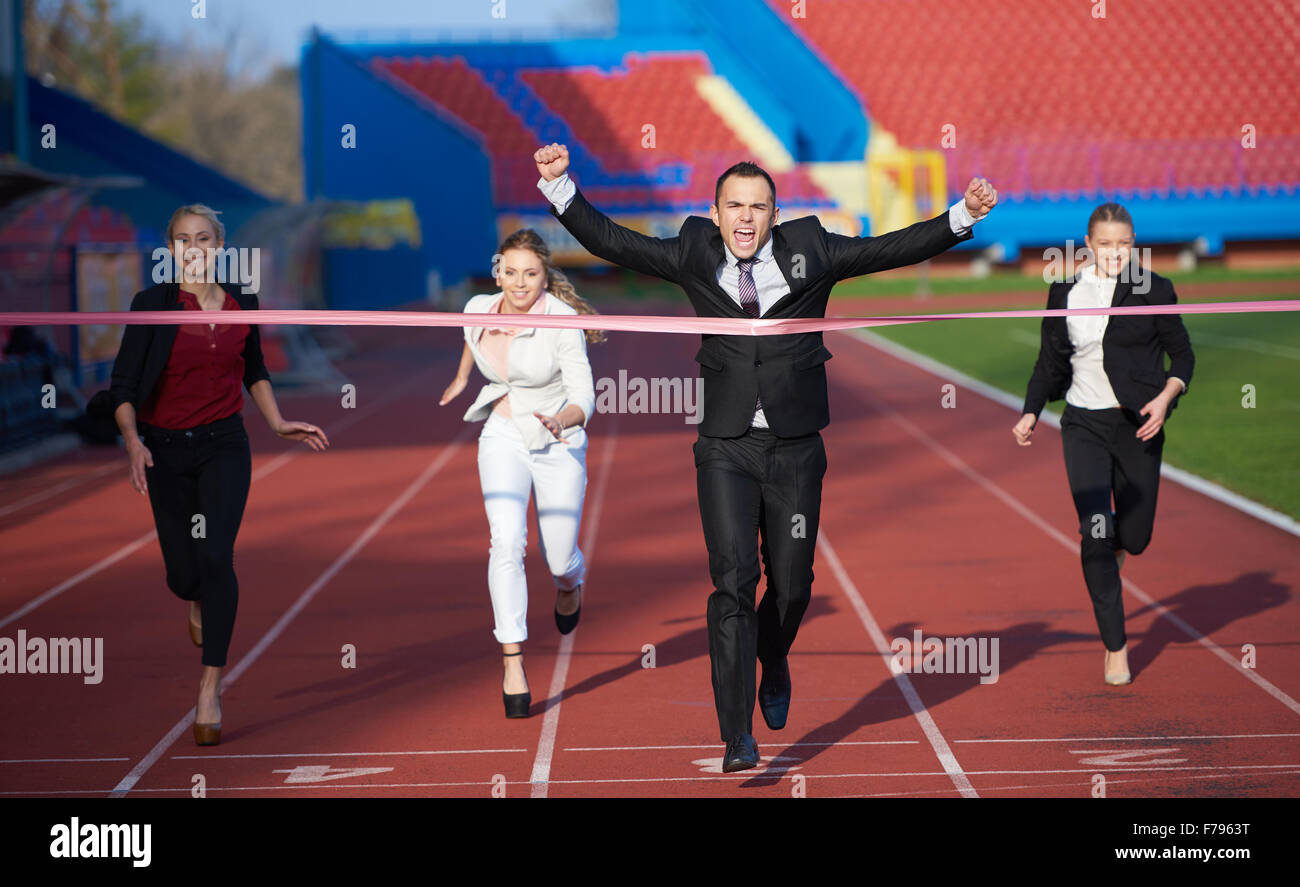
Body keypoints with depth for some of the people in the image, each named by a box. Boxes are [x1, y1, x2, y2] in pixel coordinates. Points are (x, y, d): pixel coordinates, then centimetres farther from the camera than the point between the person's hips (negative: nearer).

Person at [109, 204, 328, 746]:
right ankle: (196, 602, 44)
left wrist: (278, 425, 13)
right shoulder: (153, 305, -10)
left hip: (225, 446, 1)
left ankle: (210, 690, -10)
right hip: (166, 450, -1)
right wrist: (132, 441, -27)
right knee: (184, 574, 3)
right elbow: (122, 386, -12)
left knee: (215, 557, -17)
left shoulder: (242, 304, 1)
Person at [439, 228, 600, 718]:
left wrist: (563, 420, -44)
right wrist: (461, 377, 32)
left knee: (559, 561, 5)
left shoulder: (563, 322, -20)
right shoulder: (478, 309, -8)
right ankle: (513, 661, -18)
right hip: (503, 437, 2)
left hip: (559, 443, -2)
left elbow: (584, 398, -23)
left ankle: (570, 581, 45)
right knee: (507, 543, -19)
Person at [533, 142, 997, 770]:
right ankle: (737, 737, -8)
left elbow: (892, 249, 1)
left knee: (792, 584, 10)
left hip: (795, 448, 1)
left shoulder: (809, 250, 2)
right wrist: (559, 186, -3)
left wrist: (963, 216, -7)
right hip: (726, 448, -1)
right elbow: (612, 243, 5)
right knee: (733, 581, -11)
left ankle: (773, 666, 45)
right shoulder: (694, 254, 2)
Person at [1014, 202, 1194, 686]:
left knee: (1134, 537, 3)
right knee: (1095, 533, -9)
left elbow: (1182, 354, 3)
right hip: (1084, 425, 1)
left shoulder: (1154, 291, -3)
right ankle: (1115, 647, 1)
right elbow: (1051, 359, 12)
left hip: (1138, 425, -1)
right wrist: (1031, 411, 2)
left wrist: (1165, 397, -14)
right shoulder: (1066, 292, 3)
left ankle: (1113, 539, 44)